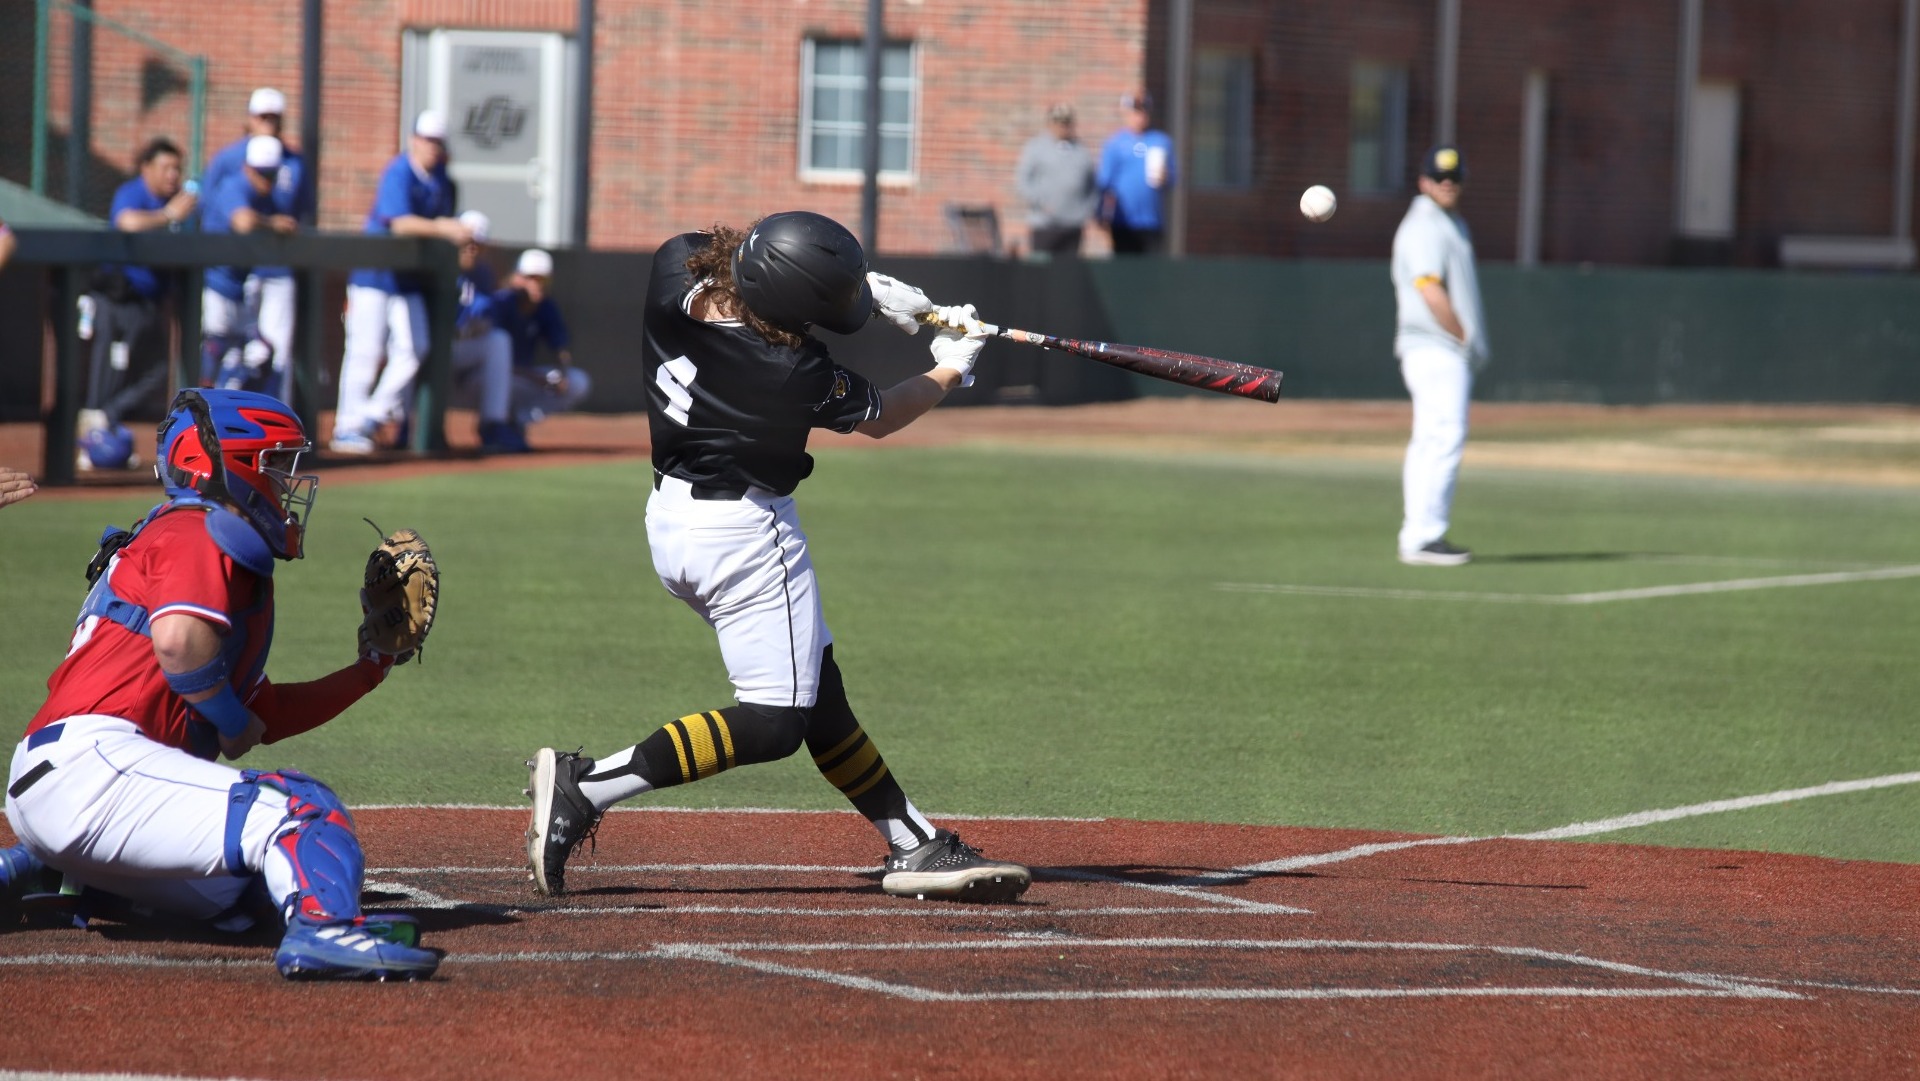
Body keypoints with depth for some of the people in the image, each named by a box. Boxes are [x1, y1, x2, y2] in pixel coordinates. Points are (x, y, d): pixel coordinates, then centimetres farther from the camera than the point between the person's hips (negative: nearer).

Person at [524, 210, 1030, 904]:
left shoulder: (676, 266, -12)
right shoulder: (790, 372, -26)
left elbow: (736, 256, 14)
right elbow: (878, 418, -5)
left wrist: (867, 287, 7)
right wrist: (951, 370, 14)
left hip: (670, 516, 9)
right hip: (744, 534, -9)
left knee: (819, 692, 12)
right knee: (774, 723, -4)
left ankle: (915, 845, 15)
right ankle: (588, 785, -12)